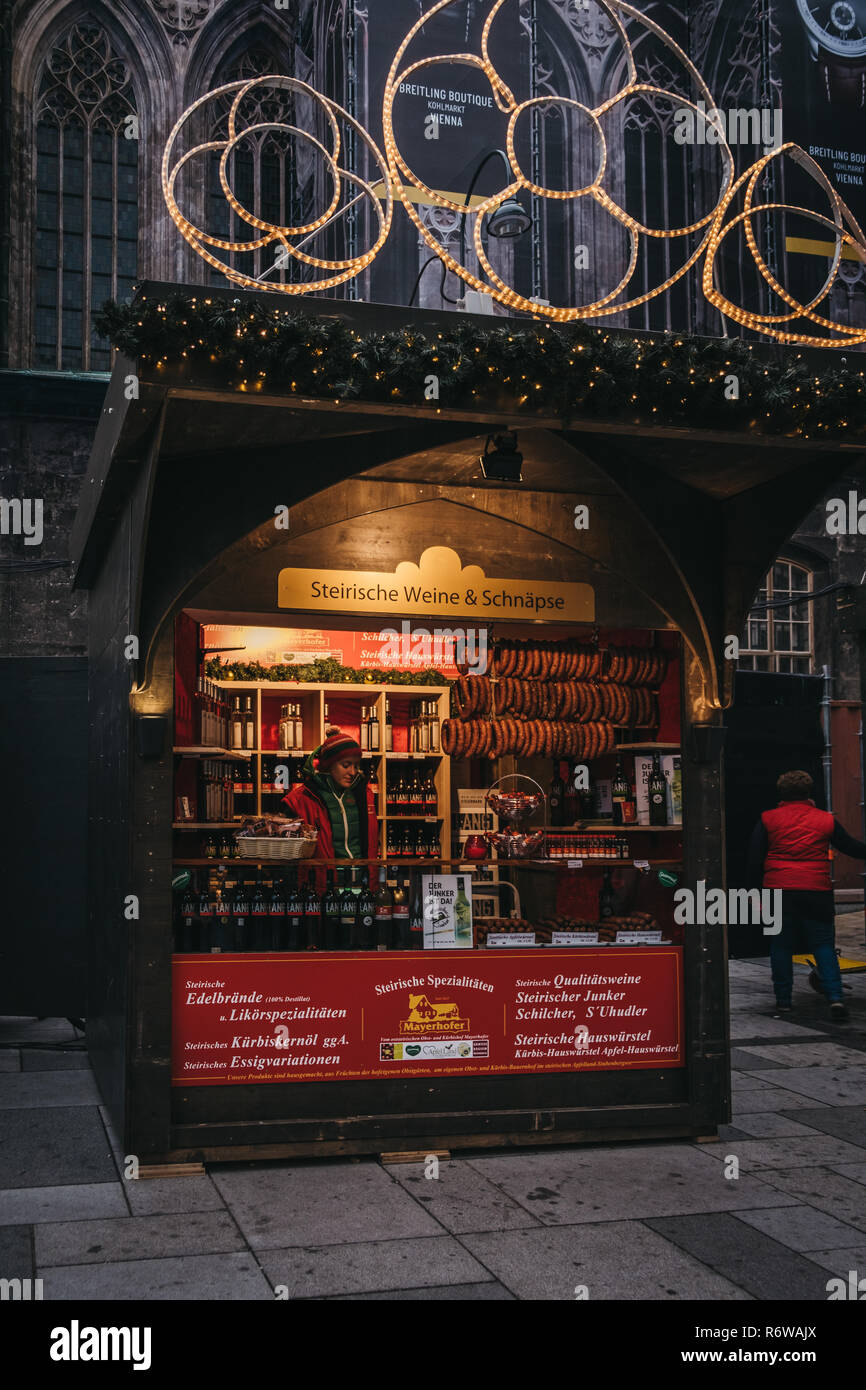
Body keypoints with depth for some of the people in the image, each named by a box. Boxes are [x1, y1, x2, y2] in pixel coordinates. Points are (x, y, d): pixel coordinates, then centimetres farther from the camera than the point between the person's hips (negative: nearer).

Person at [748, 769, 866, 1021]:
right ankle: (835, 997, -8)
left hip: (778, 890, 0)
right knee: (823, 945, 6)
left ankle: (783, 999, 13)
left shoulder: (767, 820, 4)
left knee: (780, 945, 10)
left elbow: (755, 859, 4)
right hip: (817, 891, 0)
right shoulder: (825, 820, 6)